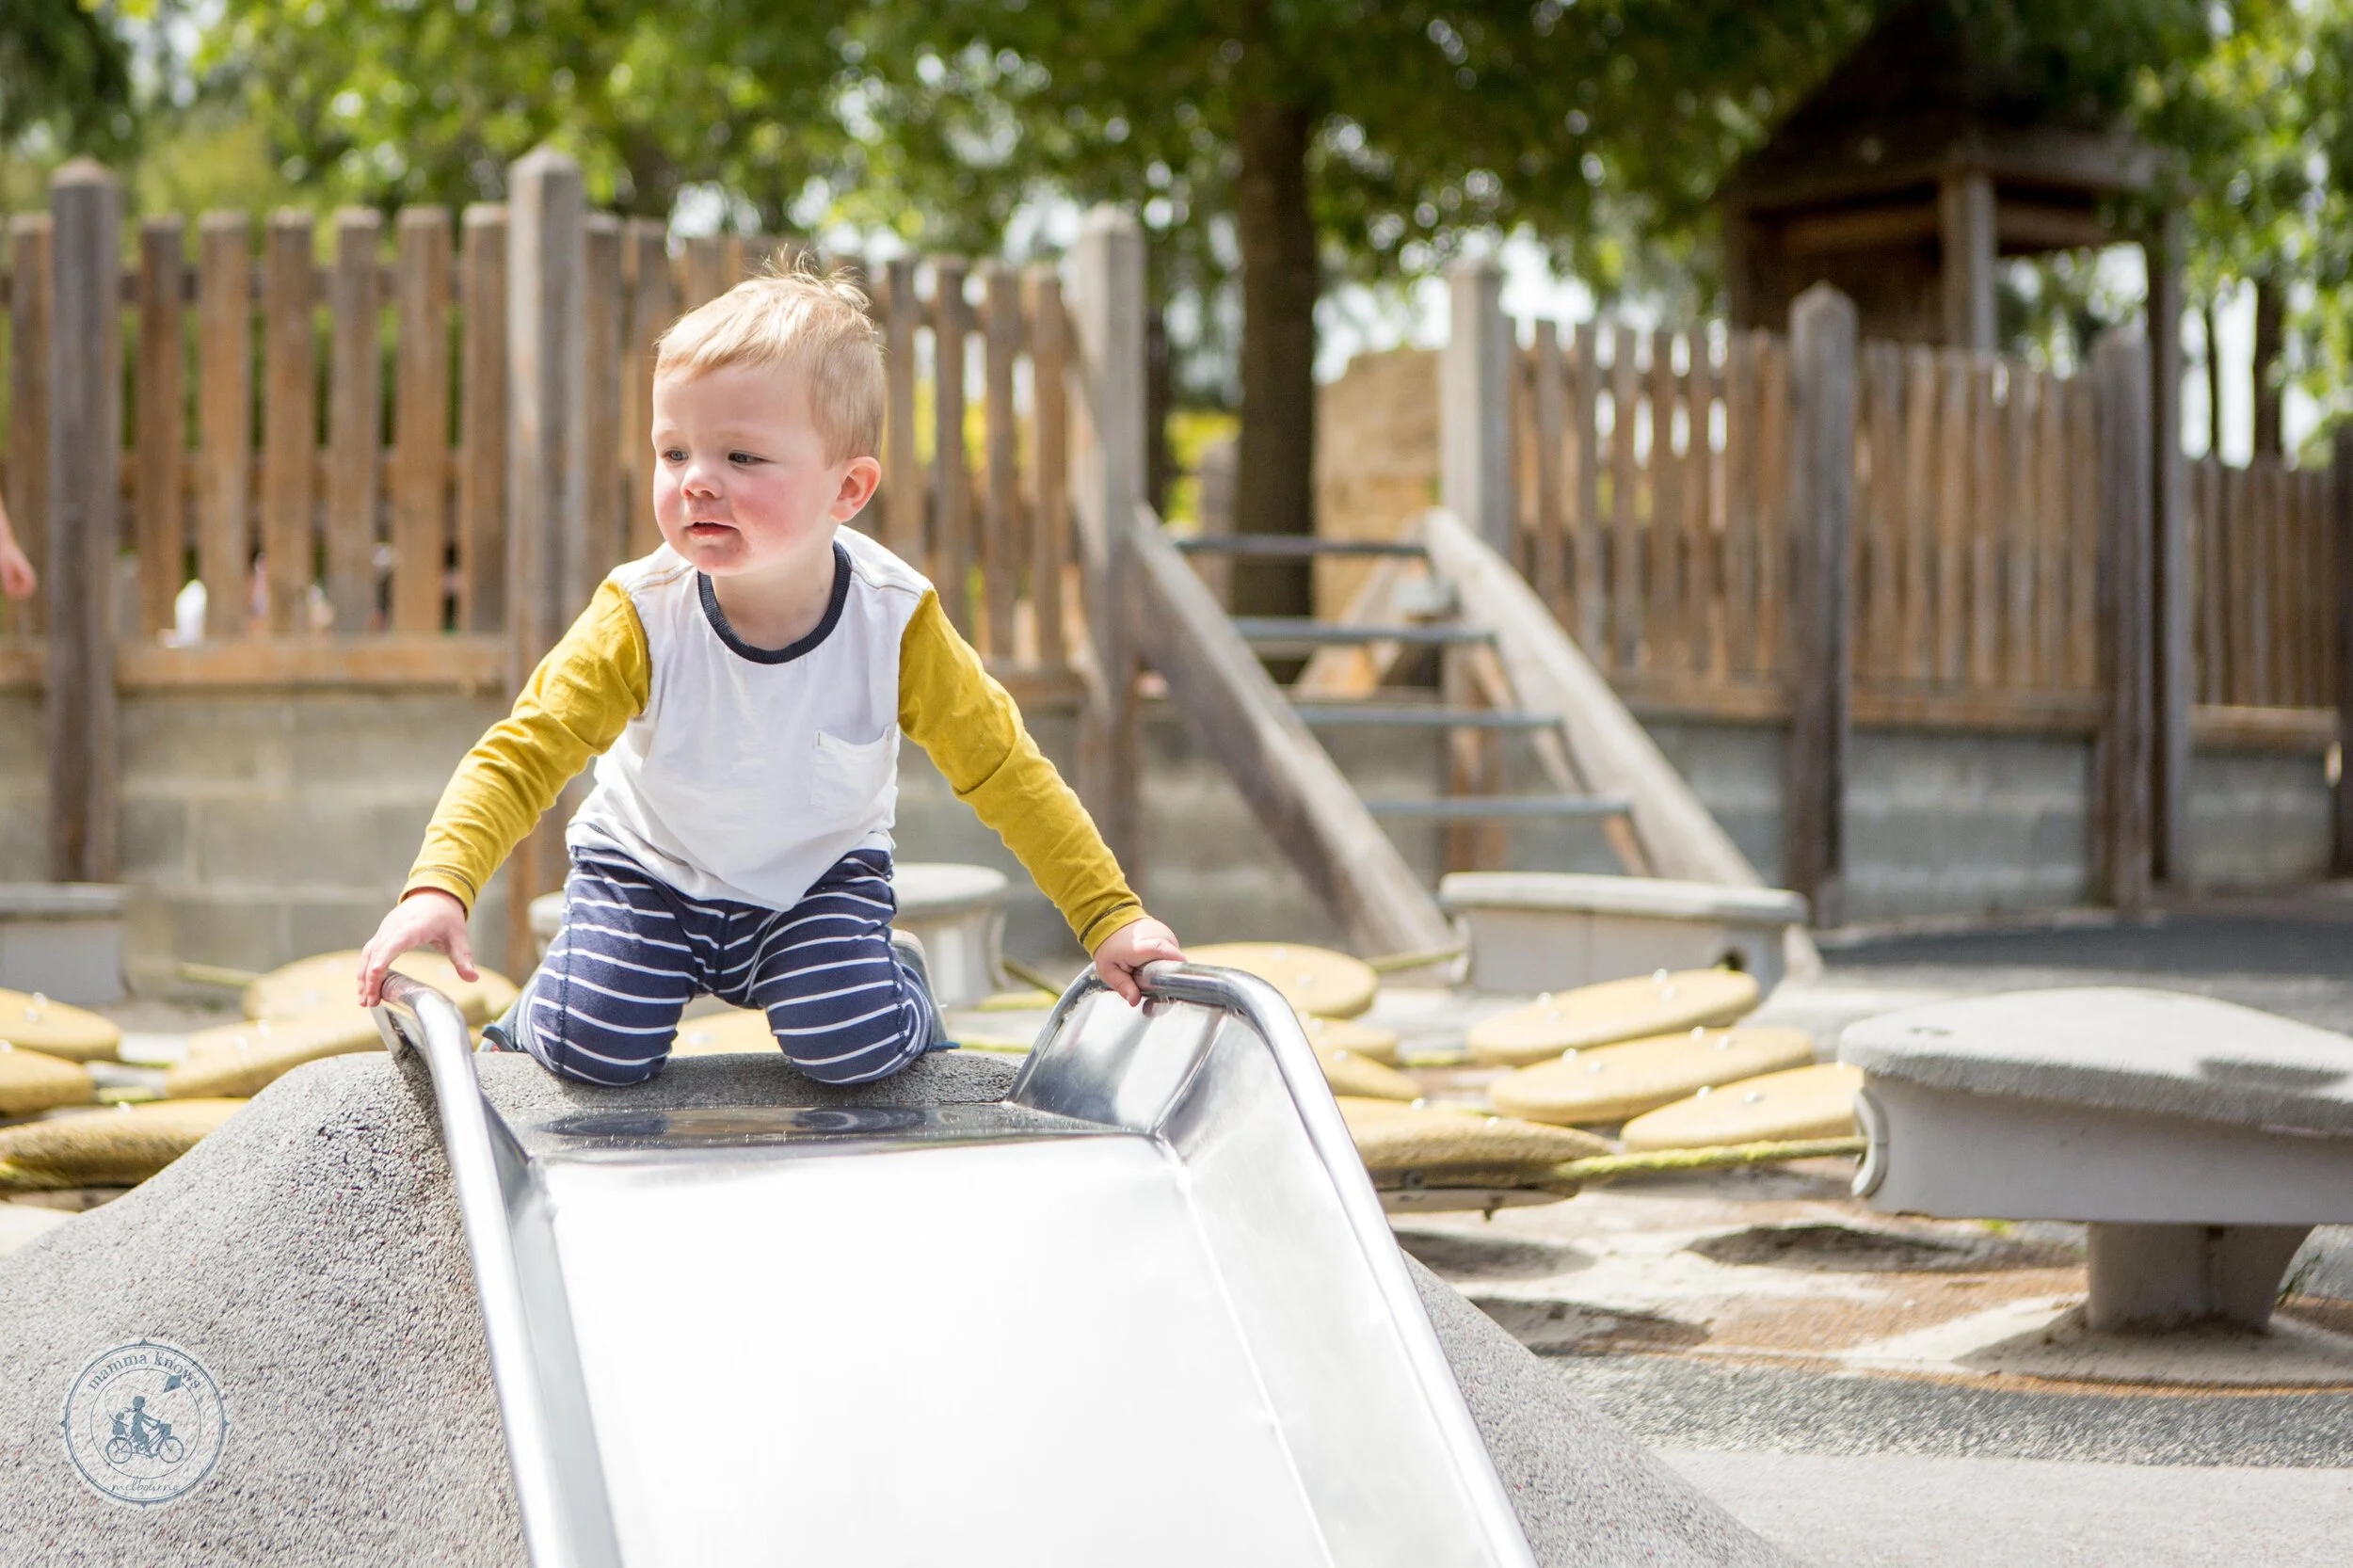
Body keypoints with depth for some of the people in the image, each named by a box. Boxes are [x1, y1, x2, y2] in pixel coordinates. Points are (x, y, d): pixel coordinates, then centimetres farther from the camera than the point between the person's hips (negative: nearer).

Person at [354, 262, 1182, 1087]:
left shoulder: (896, 622, -23)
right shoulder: (641, 618, -26)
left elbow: (1007, 773, -13)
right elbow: (521, 755, -26)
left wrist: (1110, 917, -13)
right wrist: (438, 887, -43)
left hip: (820, 875, 0)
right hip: (649, 869, 0)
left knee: (850, 1049, -20)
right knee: (599, 1051, -16)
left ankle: (898, 990, 15)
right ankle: (539, 1010, 20)